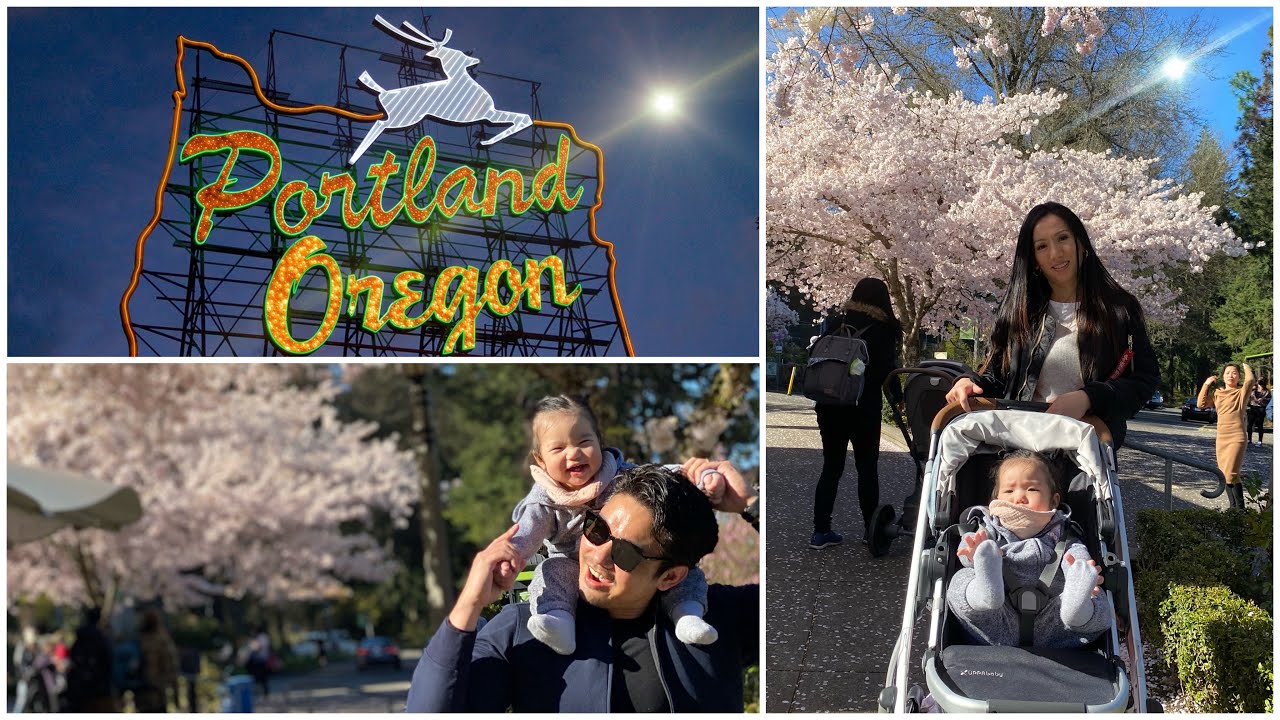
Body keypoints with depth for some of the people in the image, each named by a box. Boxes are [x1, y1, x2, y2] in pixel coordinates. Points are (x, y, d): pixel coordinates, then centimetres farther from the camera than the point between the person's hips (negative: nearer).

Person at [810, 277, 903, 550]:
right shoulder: (882, 331, -6)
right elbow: (887, 370, -7)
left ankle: (821, 531, 6)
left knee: (831, 467, 9)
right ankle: (870, 528, 16)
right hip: (864, 409, -4)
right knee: (867, 467, 10)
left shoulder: (834, 326, 6)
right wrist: (898, 397, 8)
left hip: (829, 407, 4)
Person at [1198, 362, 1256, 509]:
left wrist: (1247, 367, -1)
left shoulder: (1241, 392, -1)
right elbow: (1201, 403, 4)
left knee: (1231, 474, -15)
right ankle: (1233, 507, 19)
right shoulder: (1217, 393, 14)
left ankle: (1240, 508, -7)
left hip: (1237, 437, -6)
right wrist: (1206, 384, 1)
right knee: (1225, 475, 9)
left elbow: (1250, 381, -20)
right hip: (1221, 438, 6)